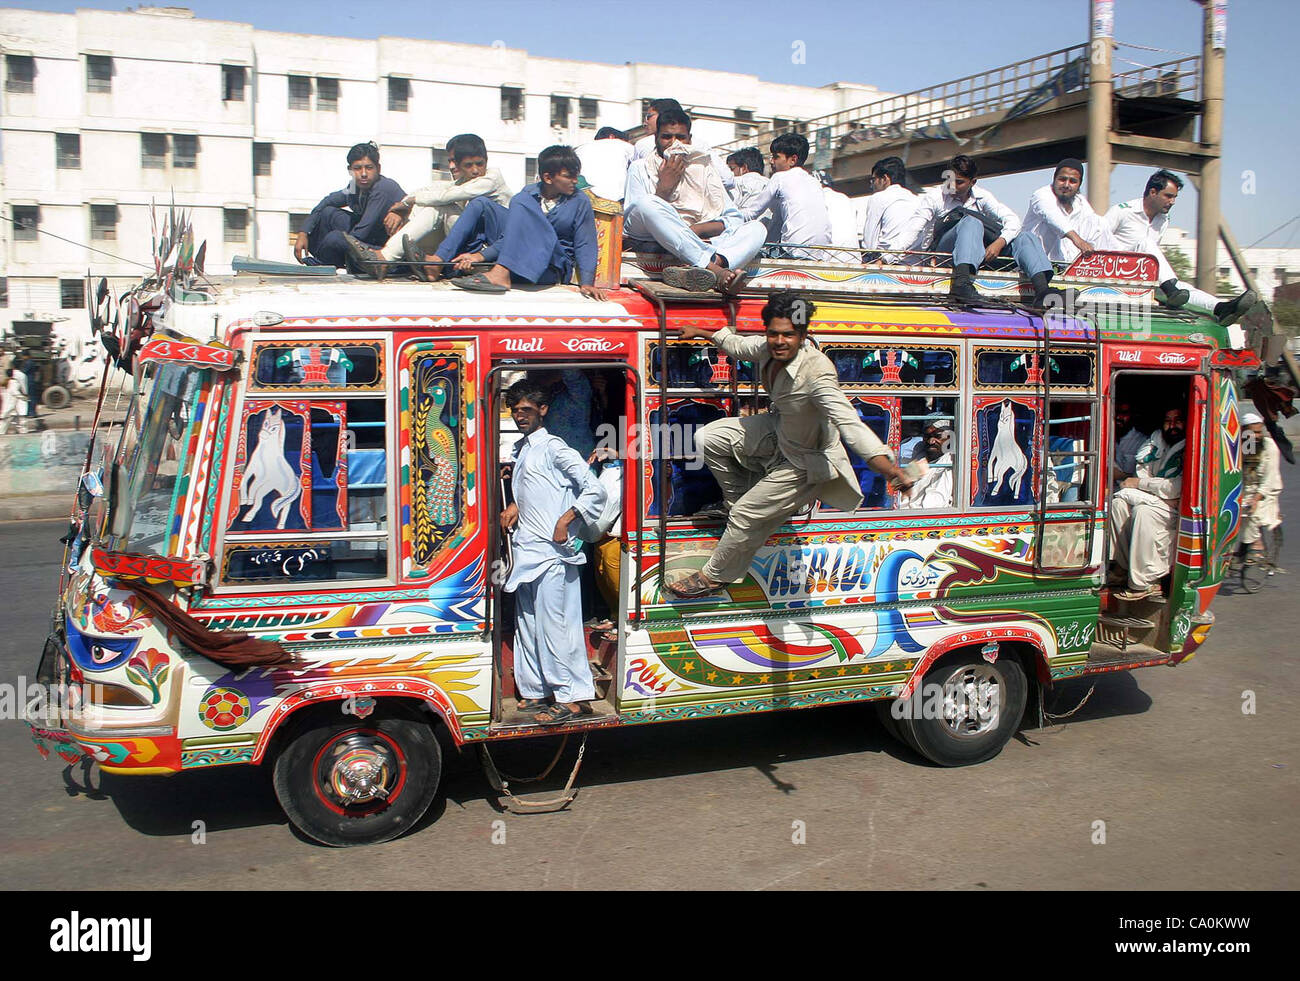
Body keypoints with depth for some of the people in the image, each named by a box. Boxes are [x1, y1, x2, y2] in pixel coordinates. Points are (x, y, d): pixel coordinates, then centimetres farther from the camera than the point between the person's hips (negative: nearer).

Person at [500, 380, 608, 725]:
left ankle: (574, 697, -4)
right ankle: (535, 693, 22)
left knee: (554, 625, -9)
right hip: (525, 552, 9)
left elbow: (594, 489, -14)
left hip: (550, 553, -9)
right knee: (527, 626, 13)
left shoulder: (553, 447, -8)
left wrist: (565, 521, -19)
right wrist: (515, 507, 14)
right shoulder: (520, 450, 18)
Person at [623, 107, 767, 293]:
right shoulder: (640, 169, 15)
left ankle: (693, 272, -49)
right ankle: (715, 269, -43)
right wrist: (664, 187, -5)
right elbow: (629, 221, 1)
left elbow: (734, 220, 10)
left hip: (700, 245, 3)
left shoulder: (703, 168, 22)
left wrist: (697, 229, -9)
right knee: (646, 203, -33)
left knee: (757, 228, -18)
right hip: (649, 245, -3)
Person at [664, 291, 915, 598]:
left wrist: (892, 470, -58)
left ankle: (715, 576, 22)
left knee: (746, 518, -3)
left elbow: (849, 423, -48)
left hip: (806, 461, -8)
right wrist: (701, 332, 24)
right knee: (708, 438, 4)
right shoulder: (767, 348, -16)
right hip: (778, 432, 8)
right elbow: (737, 345, 10)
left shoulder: (816, 373, -38)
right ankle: (739, 500, 22)